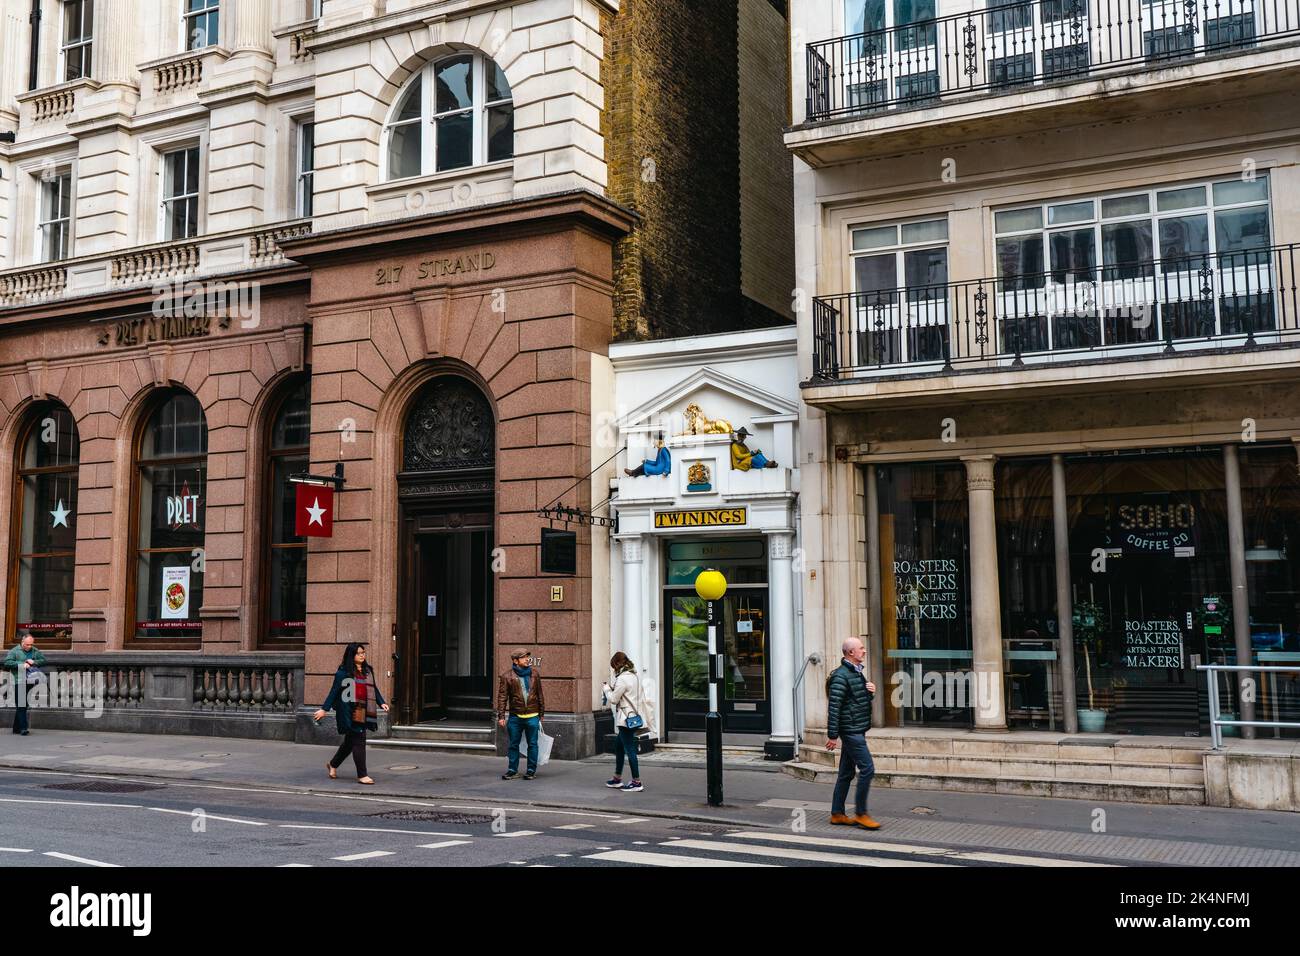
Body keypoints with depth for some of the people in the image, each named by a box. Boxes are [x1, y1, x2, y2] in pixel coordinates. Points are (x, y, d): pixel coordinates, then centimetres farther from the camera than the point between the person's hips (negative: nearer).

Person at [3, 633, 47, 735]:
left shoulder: (35, 651, 13)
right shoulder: (14, 651, -1)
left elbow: (43, 660, 11)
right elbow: (7, 662, -10)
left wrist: (34, 662, -7)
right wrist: (21, 664, -17)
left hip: (30, 682, 5)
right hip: (19, 682, -5)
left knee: (25, 706, 10)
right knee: (21, 705, -9)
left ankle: (17, 728, 20)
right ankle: (23, 727, -13)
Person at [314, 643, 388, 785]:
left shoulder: (368, 670, 13)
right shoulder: (343, 672, -6)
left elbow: (374, 688, 19)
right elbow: (334, 691, -5)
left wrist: (381, 703, 7)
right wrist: (324, 709, -6)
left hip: (363, 712, 7)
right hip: (350, 713, -7)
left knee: (350, 741, 17)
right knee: (359, 741, -7)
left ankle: (333, 765, 37)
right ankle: (362, 775, 0)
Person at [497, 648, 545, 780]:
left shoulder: (534, 674, 5)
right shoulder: (507, 677, -3)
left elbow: (540, 694, 11)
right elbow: (502, 697, -2)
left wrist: (541, 713, 12)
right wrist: (501, 716, -6)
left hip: (532, 716, 1)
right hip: (515, 716, -1)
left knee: (532, 744, 4)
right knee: (513, 745, 8)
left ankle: (531, 770, 14)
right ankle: (512, 770, 19)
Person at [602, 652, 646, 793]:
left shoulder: (622, 679, -18)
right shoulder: (634, 676, 12)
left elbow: (614, 699, -13)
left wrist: (606, 688, 3)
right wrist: (611, 687, 12)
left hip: (626, 718, -10)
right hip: (633, 716, 10)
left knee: (630, 749, -6)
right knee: (619, 748, 20)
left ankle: (636, 782, -4)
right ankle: (617, 779, 29)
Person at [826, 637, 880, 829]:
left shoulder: (857, 673, 15)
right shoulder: (841, 676, -15)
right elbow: (833, 707, -19)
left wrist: (871, 692, 5)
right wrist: (832, 735, -20)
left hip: (856, 730, 10)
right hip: (851, 730, -10)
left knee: (846, 773, 11)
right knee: (867, 769, -10)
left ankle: (837, 814, 16)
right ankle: (860, 813, -4)